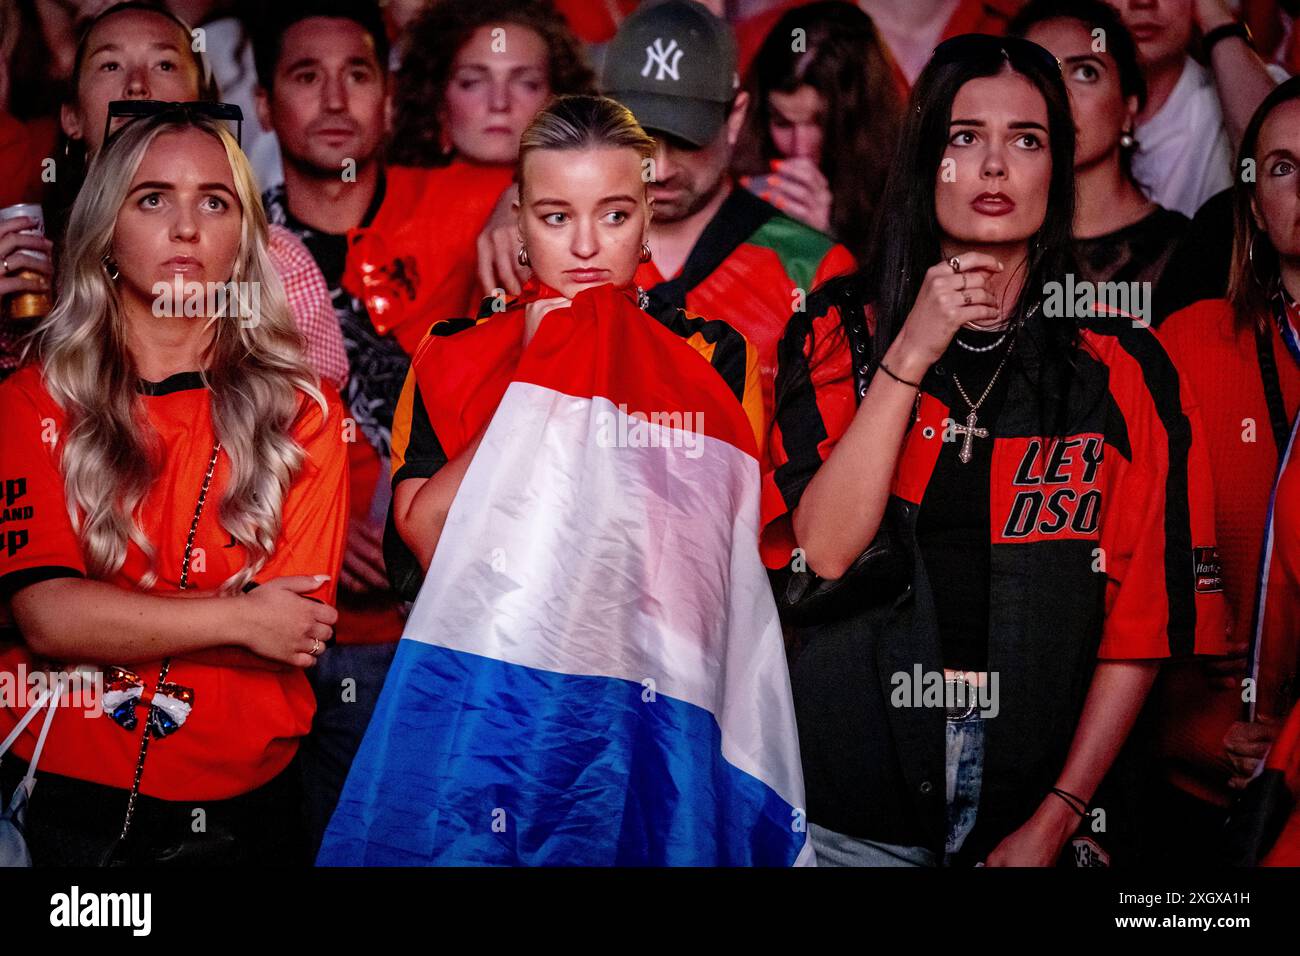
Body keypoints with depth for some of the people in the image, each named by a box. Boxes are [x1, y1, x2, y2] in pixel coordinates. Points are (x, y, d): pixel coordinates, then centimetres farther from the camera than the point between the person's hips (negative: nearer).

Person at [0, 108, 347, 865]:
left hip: (239, 804, 1)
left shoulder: (303, 412, -1)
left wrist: (108, 624, -13)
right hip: (63, 799, 0)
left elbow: (296, 639, -10)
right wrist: (238, 618, -16)